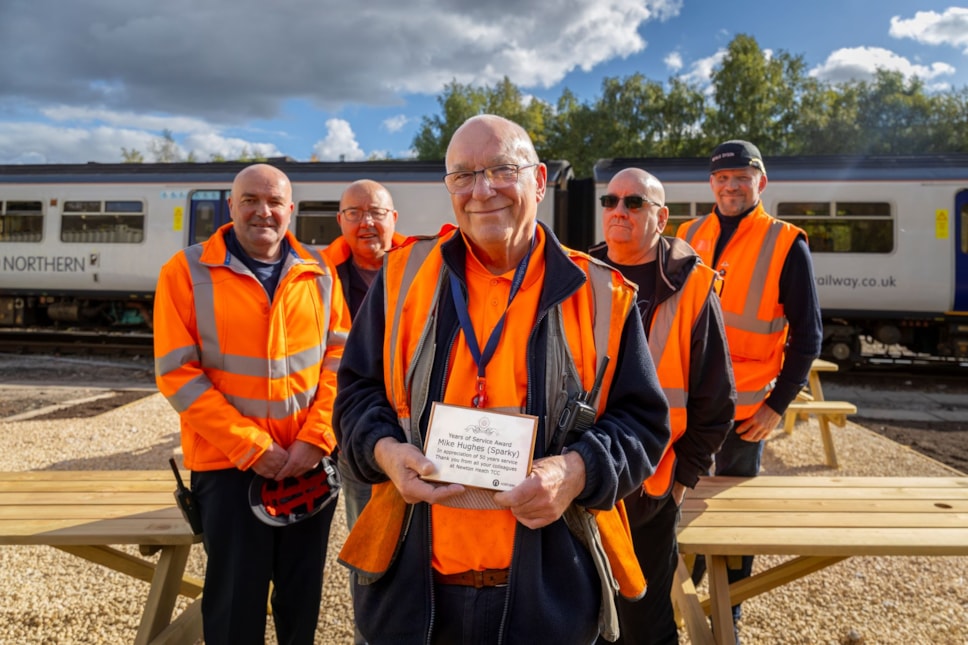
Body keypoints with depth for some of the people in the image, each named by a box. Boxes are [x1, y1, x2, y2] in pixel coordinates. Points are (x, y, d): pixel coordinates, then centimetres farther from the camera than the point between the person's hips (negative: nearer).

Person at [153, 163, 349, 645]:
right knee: (236, 597, 11)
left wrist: (316, 438, -10)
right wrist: (250, 446, -15)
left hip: (311, 460, 3)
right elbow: (176, 373, -9)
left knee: (303, 591, 16)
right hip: (228, 463, -2)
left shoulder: (318, 275, 3)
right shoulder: (187, 271, -5)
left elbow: (339, 355, 3)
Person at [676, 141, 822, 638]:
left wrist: (778, 405, -8)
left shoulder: (785, 245, -6)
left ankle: (728, 616, 31)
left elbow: (807, 334, -4)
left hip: (741, 412, -3)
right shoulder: (689, 236, 6)